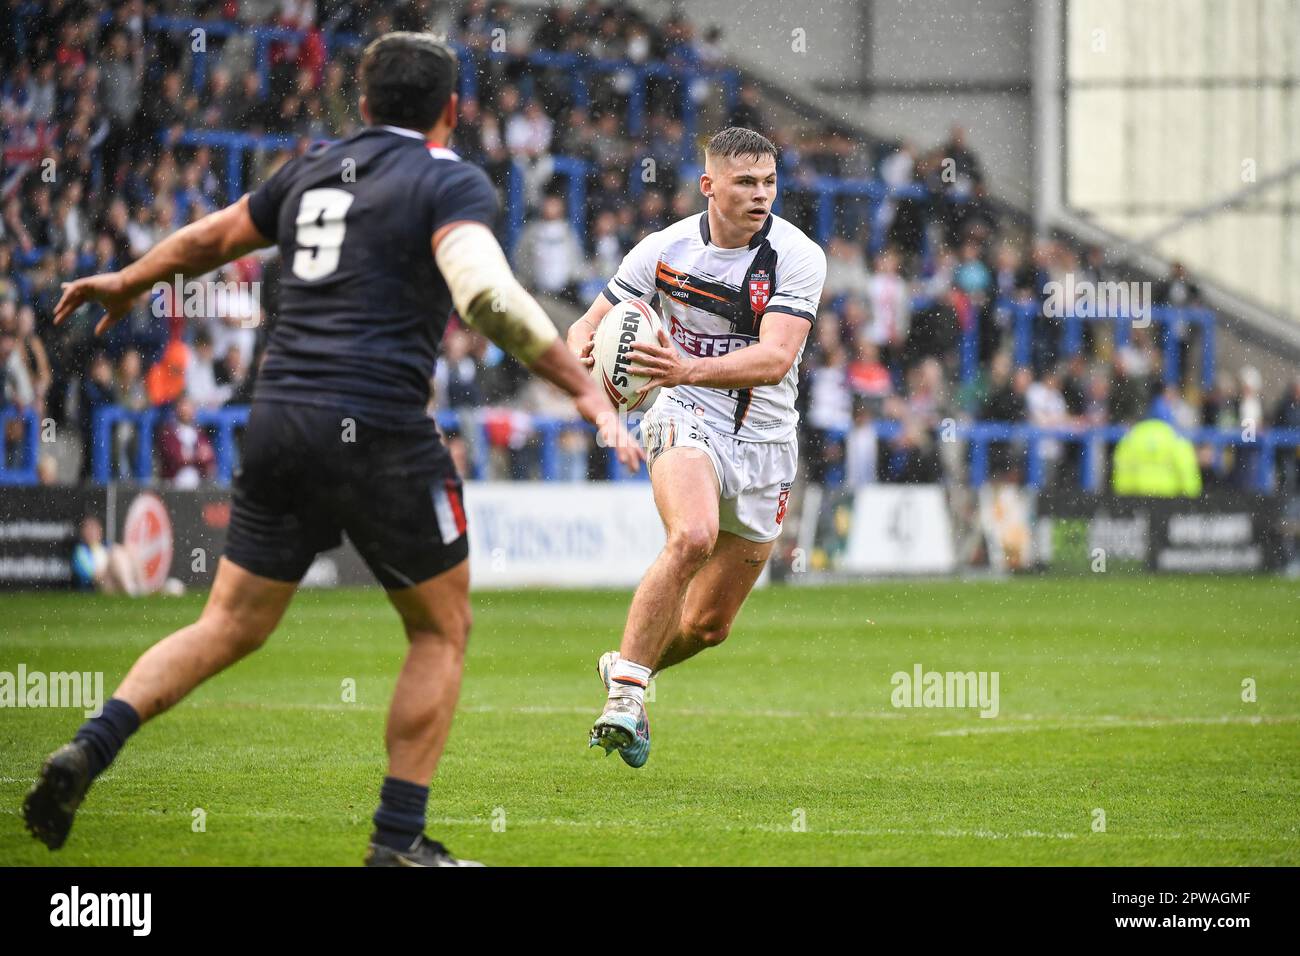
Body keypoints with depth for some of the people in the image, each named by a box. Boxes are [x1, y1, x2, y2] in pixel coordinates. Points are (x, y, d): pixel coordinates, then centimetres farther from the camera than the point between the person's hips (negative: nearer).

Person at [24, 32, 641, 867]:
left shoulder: (314, 171, 16)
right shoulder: (449, 182, -4)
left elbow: (210, 239, 30)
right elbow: (486, 293, -23)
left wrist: (126, 283, 48)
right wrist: (585, 387, -22)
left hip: (279, 422, 6)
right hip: (378, 432, -6)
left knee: (230, 626, 13)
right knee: (442, 631, 11)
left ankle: (91, 747, -6)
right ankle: (398, 841, 7)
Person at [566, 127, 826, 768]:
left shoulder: (799, 257, -12)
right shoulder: (666, 249, -7)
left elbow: (775, 359, -24)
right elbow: (591, 325, 2)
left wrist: (689, 369, -40)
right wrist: (582, 351, -23)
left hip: (765, 442, 2)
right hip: (687, 420, -2)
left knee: (709, 625, 7)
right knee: (693, 536, -34)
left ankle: (628, 670, 36)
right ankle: (624, 690, -27)